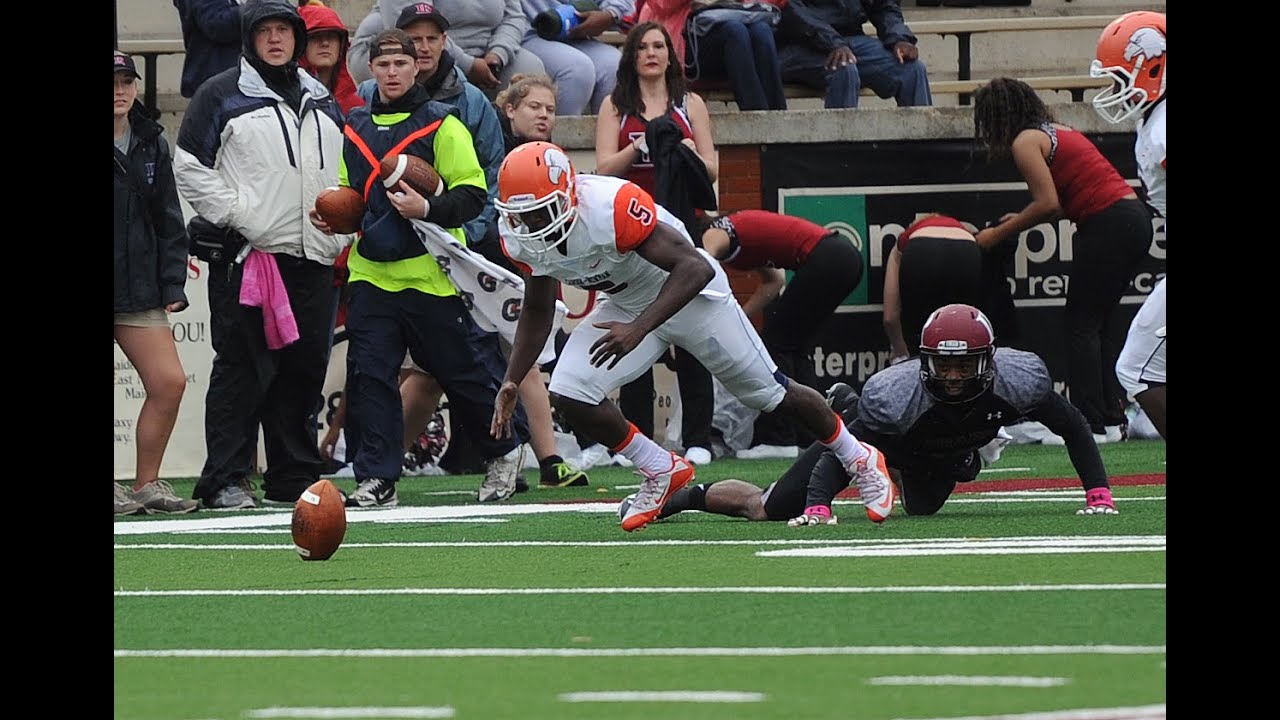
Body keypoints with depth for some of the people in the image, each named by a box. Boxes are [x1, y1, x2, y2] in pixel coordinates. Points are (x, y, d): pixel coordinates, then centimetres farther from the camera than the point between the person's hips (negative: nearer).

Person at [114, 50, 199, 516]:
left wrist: (172, 285, 7)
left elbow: (168, 220, 15)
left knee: (170, 382, 0)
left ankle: (146, 485, 12)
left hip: (138, 288, 6)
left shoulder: (151, 143, 10)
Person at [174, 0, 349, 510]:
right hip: (246, 255, -6)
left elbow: (344, 174, 28)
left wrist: (341, 233, 13)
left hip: (314, 257, 6)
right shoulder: (222, 95, 2)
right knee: (241, 368, -8)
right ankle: (225, 481, -6)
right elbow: (189, 167, -3)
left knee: (305, 367, 7)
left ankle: (296, 476, 14)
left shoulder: (322, 102, 20)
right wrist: (235, 215, -12)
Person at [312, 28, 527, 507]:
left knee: (462, 370, 5)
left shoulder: (441, 125, -4)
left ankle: (502, 454, 25)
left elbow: (472, 194, -8)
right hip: (371, 271, 5)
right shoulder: (356, 128, 13)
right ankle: (377, 480, 1)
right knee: (369, 376, -3)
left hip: (430, 274, -5)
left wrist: (428, 209, -23)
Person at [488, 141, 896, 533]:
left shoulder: (610, 209, -38)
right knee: (569, 395, -14)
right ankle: (662, 474, 7)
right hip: (627, 304, 6)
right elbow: (537, 311, 2)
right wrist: (511, 382, -8)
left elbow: (695, 269, -39)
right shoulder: (521, 236, -16)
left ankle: (860, 462, 30)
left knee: (771, 393, 6)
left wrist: (637, 330, -47)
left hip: (691, 293, -6)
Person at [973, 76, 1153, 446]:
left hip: (1109, 225, -9)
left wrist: (998, 234, -5)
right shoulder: (1057, 131, 21)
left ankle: (1090, 423, -5)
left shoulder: (1025, 142, -6)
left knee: (1081, 324, -3)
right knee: (1099, 324, 15)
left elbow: (1048, 203, -14)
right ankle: (1111, 417, 13)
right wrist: (1022, 220, 18)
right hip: (1136, 218, 9)